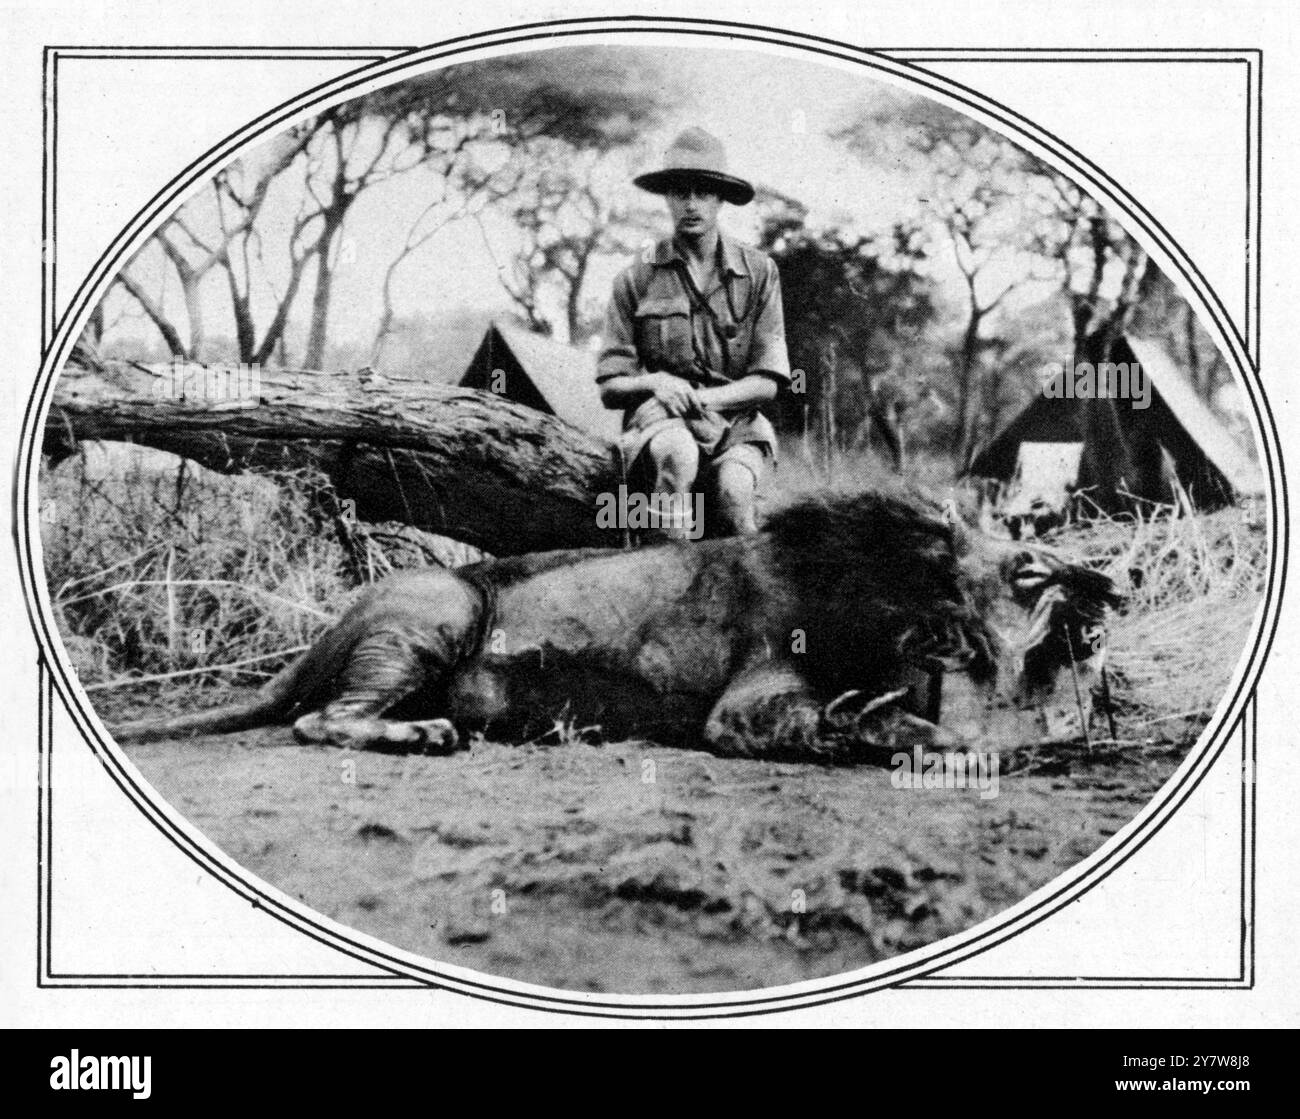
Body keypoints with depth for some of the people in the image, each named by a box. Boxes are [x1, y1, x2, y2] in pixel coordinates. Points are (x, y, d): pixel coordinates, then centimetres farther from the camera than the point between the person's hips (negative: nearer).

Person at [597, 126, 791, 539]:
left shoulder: (758, 272, 7)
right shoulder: (637, 278, 6)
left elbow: (767, 382, 2)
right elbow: (610, 388, 5)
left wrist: (702, 398, -13)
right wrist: (655, 383, -16)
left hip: (736, 421, 1)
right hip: (659, 415, -1)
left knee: (733, 487, -34)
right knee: (677, 454, -38)